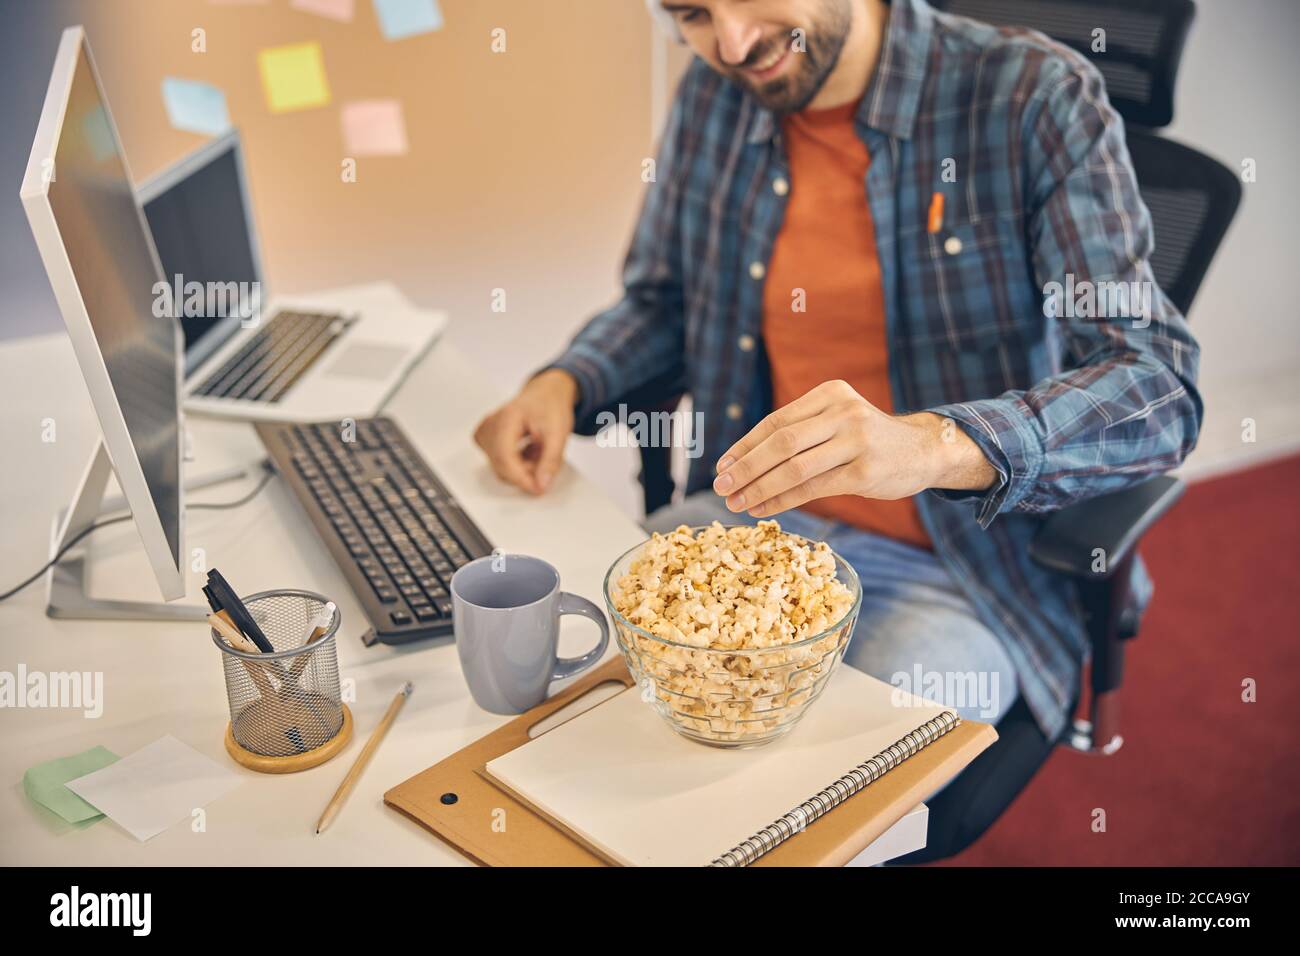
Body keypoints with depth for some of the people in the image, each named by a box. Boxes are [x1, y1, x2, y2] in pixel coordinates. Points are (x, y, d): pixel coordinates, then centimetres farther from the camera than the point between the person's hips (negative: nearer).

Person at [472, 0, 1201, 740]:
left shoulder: (1035, 97, -14)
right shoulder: (713, 101, 2)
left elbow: (1160, 384, -22)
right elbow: (661, 305, 16)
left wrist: (931, 446, -40)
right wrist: (564, 384, -5)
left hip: (964, 574, -4)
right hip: (751, 514, 5)